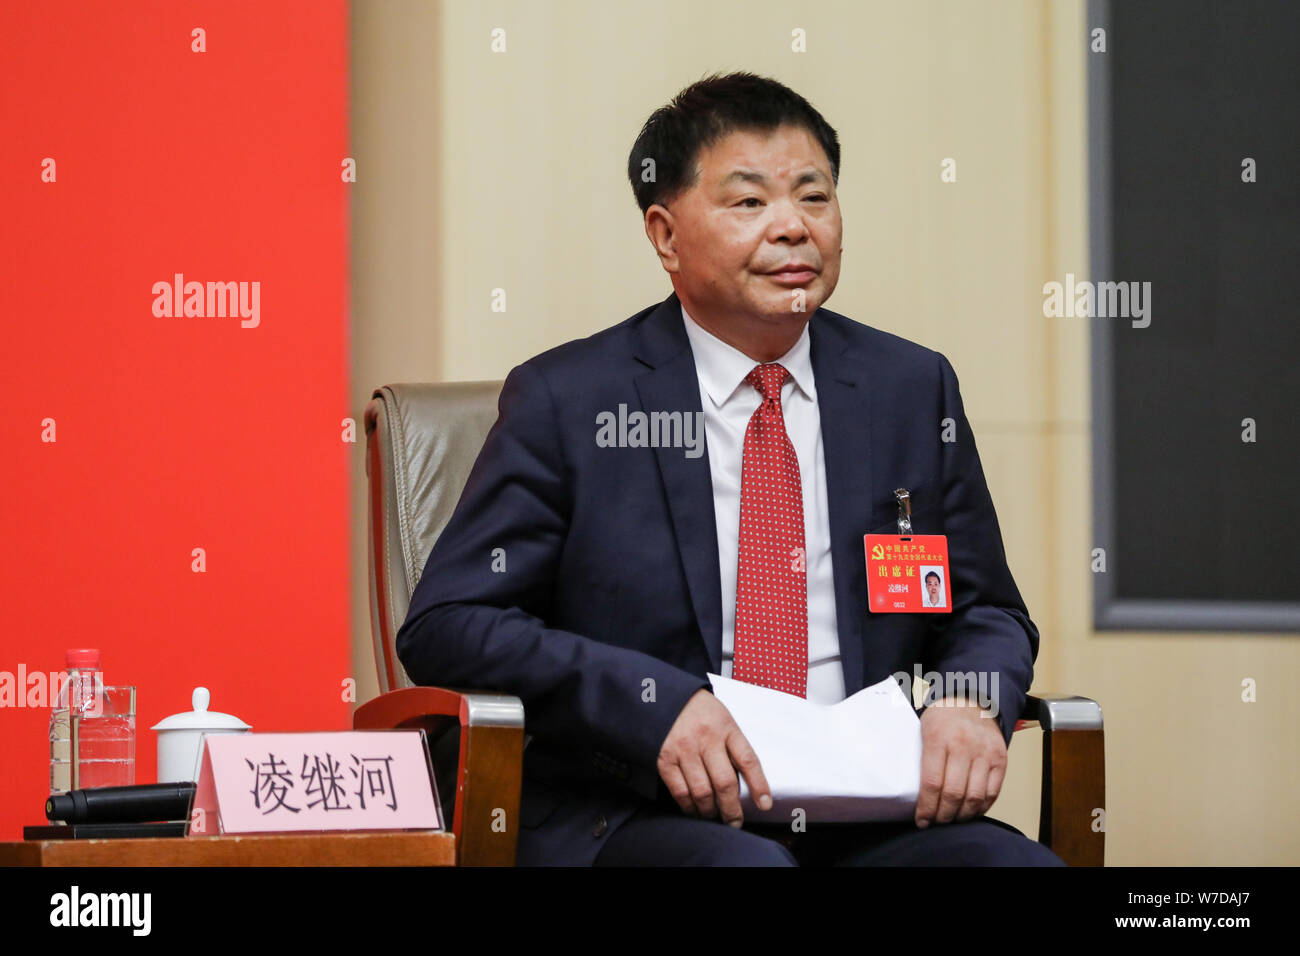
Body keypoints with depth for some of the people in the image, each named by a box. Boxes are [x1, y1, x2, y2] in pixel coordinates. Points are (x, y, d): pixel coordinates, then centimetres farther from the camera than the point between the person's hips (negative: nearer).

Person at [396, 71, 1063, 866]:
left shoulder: (913, 388, 13)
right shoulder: (565, 400, 3)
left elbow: (986, 616, 21)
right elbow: (445, 627, -3)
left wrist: (971, 705, -5)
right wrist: (655, 705, -19)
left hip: (866, 813, 4)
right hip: (631, 818, -4)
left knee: (1020, 864, -27)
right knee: (741, 865, -37)